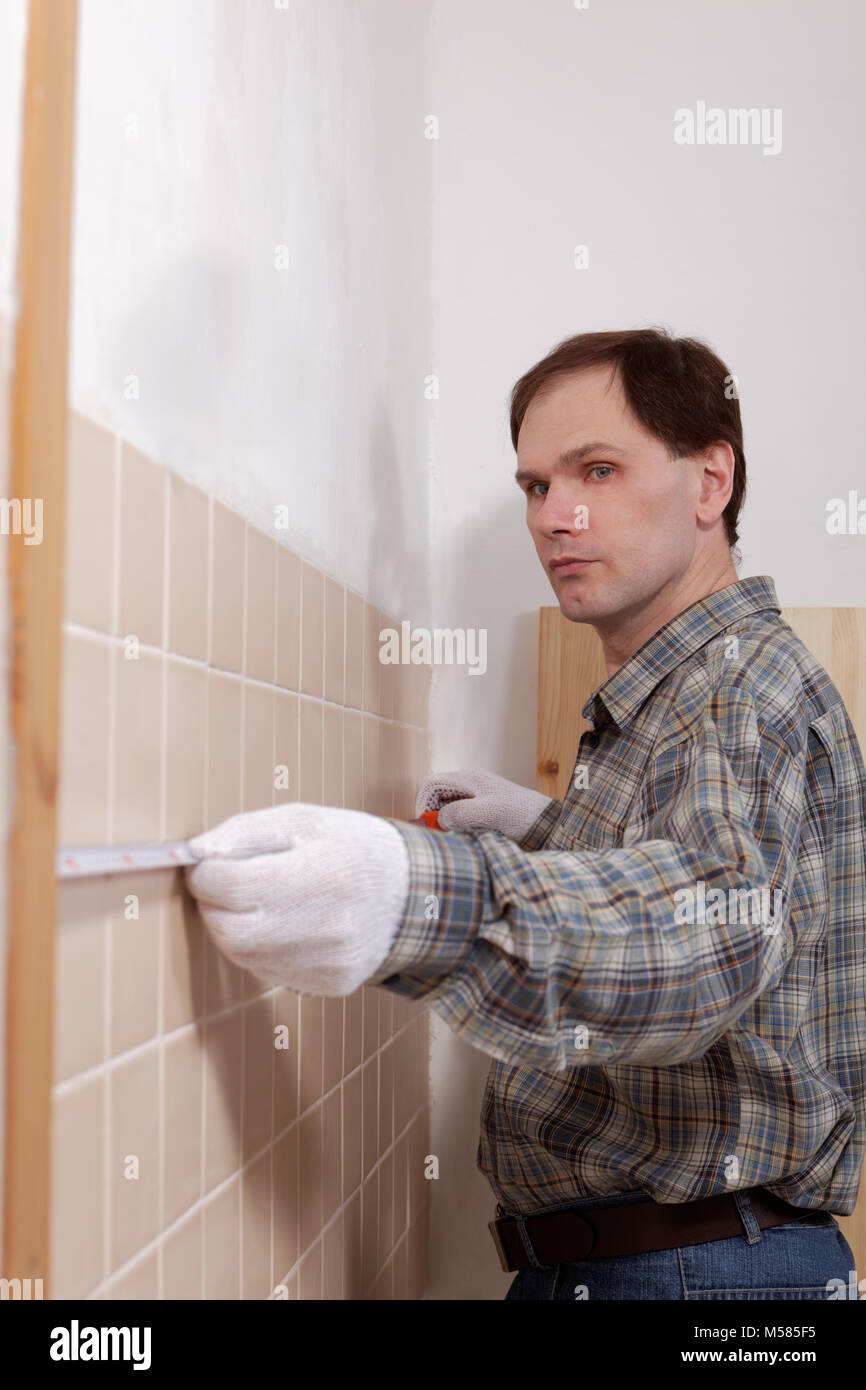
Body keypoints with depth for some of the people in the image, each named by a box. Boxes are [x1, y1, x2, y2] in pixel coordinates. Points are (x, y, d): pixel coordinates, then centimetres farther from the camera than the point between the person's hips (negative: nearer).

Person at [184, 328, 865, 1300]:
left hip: (708, 1266, -9)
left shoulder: (749, 674, -17)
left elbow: (717, 921, -39)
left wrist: (427, 902, -56)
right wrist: (549, 830, 13)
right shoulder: (663, 697, 15)